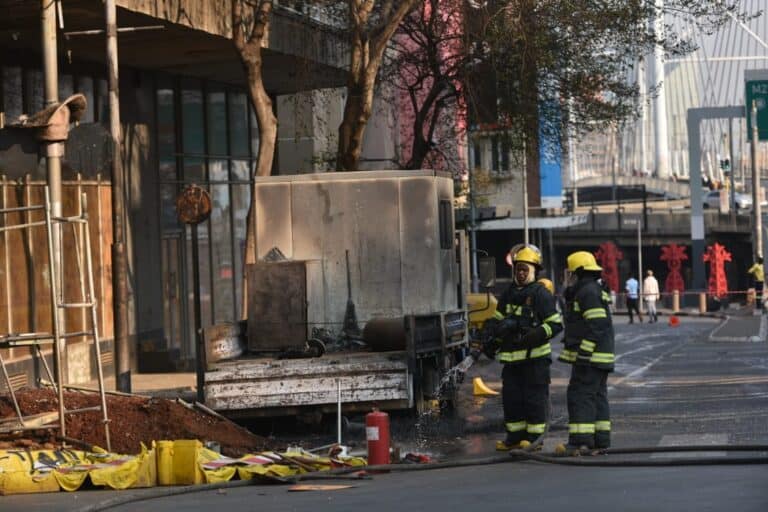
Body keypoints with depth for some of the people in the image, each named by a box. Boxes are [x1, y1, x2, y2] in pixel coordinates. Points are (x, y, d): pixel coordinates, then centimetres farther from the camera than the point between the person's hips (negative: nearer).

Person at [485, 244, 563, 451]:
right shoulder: (508, 295, 15)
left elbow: (555, 324, -8)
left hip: (535, 356, -7)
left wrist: (536, 335, -20)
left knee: (534, 397, -3)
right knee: (511, 396, 8)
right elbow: (496, 323, 23)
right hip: (511, 356, 7)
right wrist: (501, 327, 1)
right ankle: (515, 436, 17)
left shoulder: (541, 294, -5)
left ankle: (535, 437, 2)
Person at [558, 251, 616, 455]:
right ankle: (600, 440, 14)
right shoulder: (591, 291, 20)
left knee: (580, 395, -11)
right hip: (600, 358, 11)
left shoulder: (587, 293, -14)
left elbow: (597, 325, -22)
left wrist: (583, 353, -23)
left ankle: (580, 440, -15)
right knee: (597, 397, 12)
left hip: (590, 356, -11)